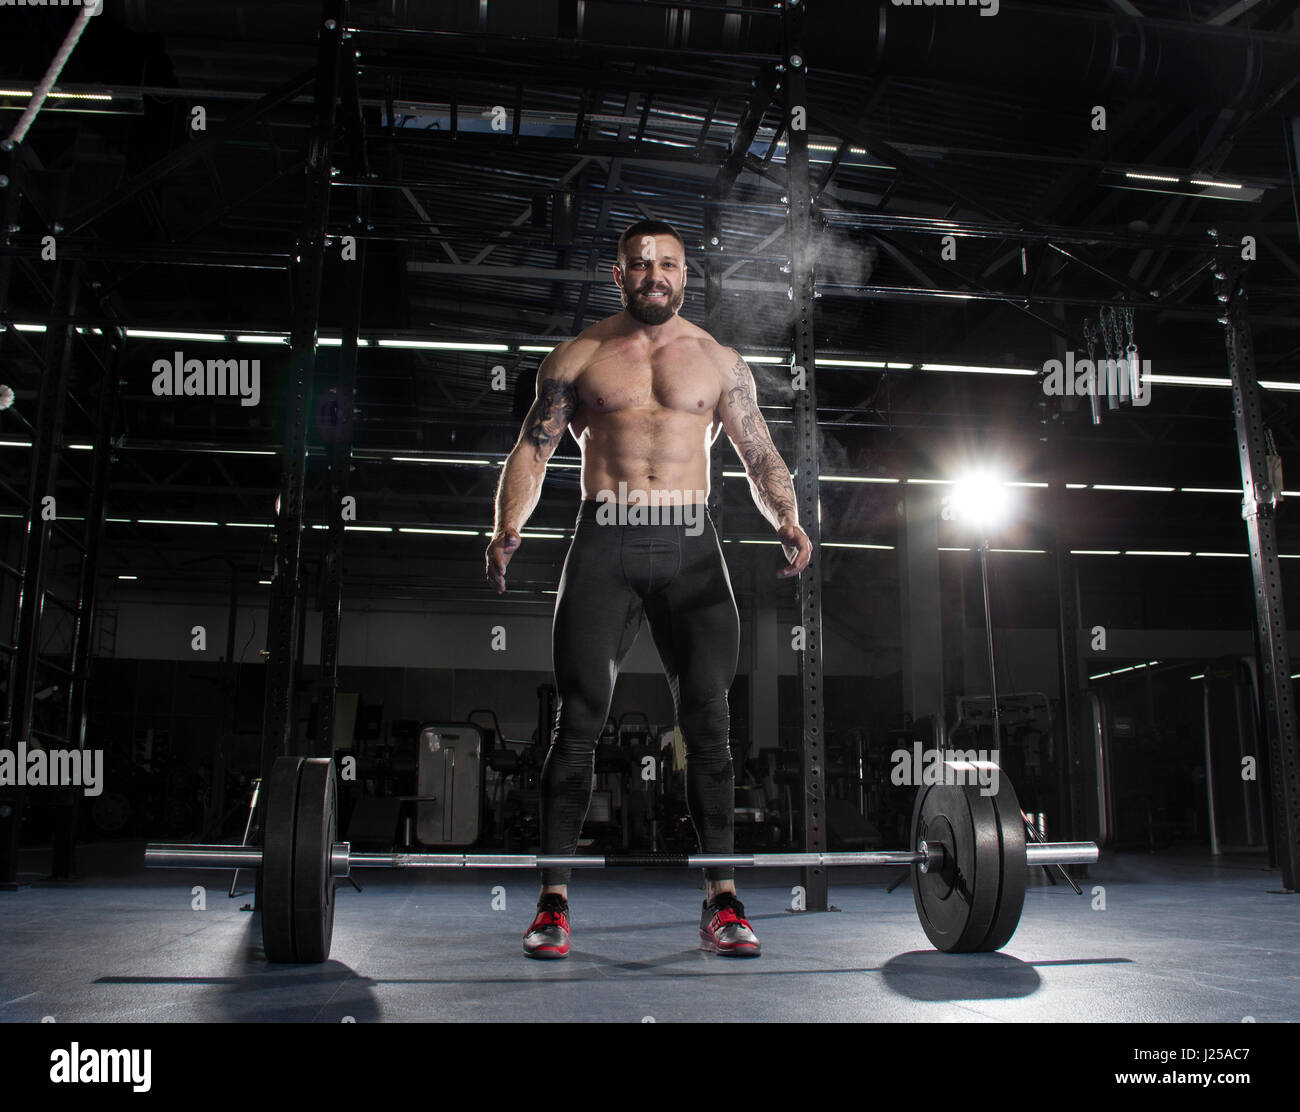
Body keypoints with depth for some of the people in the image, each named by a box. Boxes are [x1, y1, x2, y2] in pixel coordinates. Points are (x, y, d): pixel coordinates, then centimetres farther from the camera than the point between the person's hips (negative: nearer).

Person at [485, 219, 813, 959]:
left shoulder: (720, 361, 13)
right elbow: (533, 449, 5)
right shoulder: (578, 357, 10)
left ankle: (723, 901, 5)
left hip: (690, 546, 1)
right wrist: (509, 529, -12)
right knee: (579, 721, -4)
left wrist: (788, 521, -9)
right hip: (604, 544, -1)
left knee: (708, 720, -4)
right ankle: (554, 902, 4)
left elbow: (761, 455, 11)